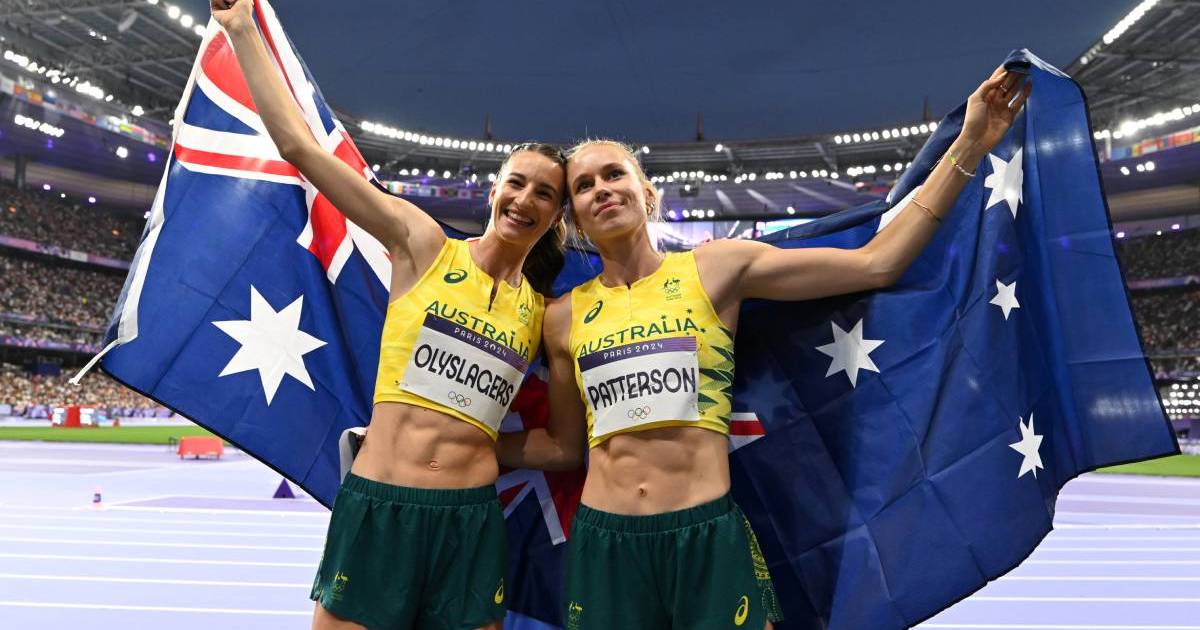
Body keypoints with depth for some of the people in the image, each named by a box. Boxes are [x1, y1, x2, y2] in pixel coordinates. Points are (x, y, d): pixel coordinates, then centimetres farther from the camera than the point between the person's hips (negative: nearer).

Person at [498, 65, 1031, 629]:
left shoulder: (716, 267, -1)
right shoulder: (564, 315, 5)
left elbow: (877, 264, -3)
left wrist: (968, 147, -4)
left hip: (709, 538, -2)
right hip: (604, 544, 2)